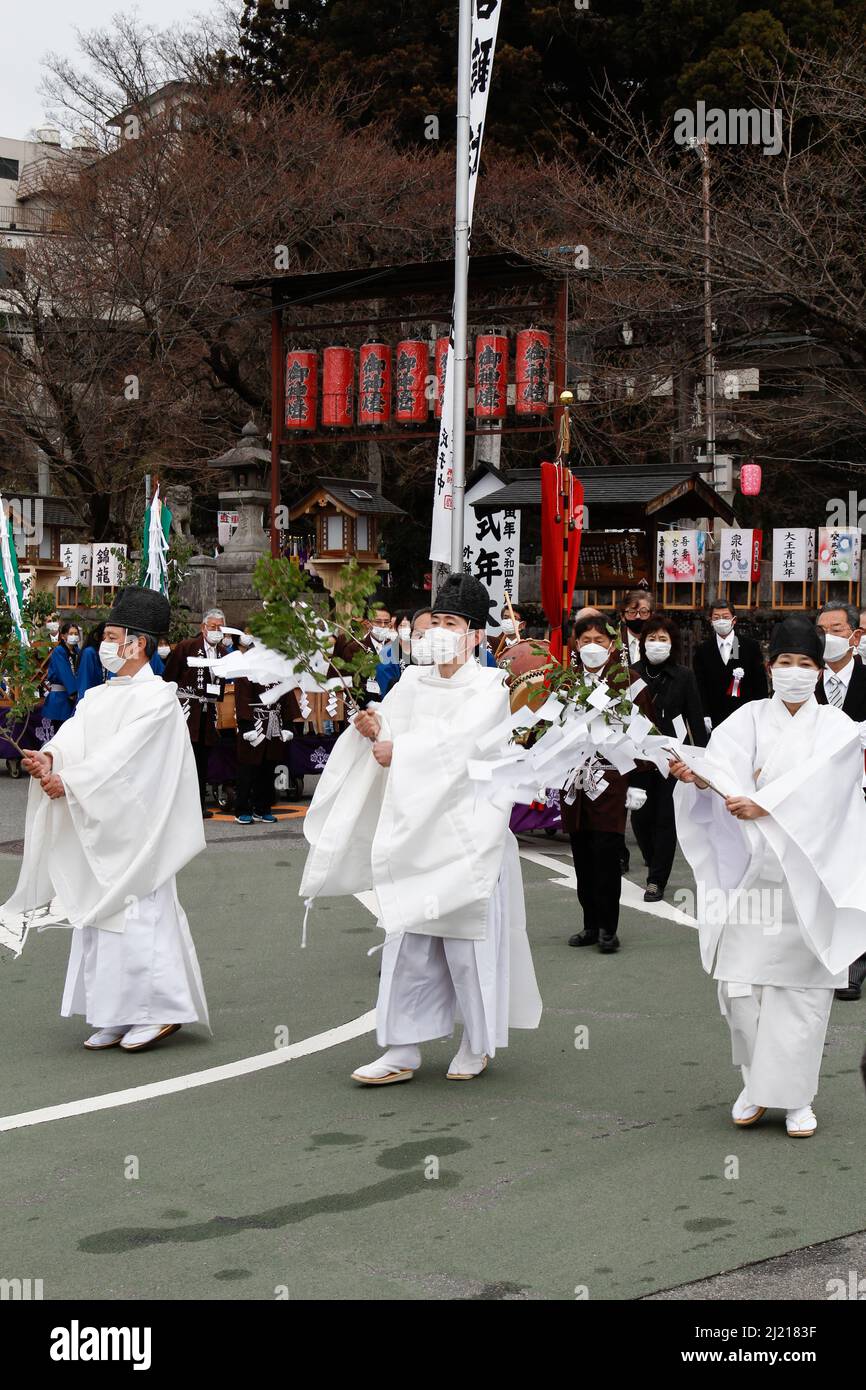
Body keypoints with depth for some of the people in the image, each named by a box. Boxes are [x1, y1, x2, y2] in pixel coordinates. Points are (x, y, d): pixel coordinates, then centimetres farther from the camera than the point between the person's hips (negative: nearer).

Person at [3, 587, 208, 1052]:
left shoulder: (156, 697, -10)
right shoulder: (96, 697, 14)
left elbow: (121, 754, -19)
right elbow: (73, 737, 2)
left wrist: (69, 780, -21)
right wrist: (49, 757, -19)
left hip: (135, 826, -8)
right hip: (96, 826, 8)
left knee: (137, 913, -6)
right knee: (99, 912, 8)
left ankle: (157, 1010, 3)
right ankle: (116, 1018, 13)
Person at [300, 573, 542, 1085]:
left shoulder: (490, 685, -5)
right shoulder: (414, 682, 10)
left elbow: (458, 740, -20)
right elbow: (389, 737, 5)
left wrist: (398, 750, -17)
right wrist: (372, 729, -17)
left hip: (468, 833, -5)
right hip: (416, 829, 5)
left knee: (467, 938, 1)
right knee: (408, 937, 3)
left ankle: (479, 1044, 18)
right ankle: (402, 1050, 7)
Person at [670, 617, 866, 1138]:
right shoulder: (749, 718, 9)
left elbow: (820, 783, -11)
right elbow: (725, 762, -8)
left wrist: (765, 804, -25)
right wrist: (697, 775, -30)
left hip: (807, 872, -1)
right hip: (750, 869, 1)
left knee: (800, 984, -1)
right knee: (738, 983, -4)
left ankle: (794, 1095, 9)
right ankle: (757, 1080, 17)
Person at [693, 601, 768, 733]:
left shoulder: (751, 646, 5)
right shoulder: (703, 650, 8)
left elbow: (760, 682, 4)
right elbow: (700, 686, 4)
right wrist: (704, 716, -7)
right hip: (714, 721, 1)